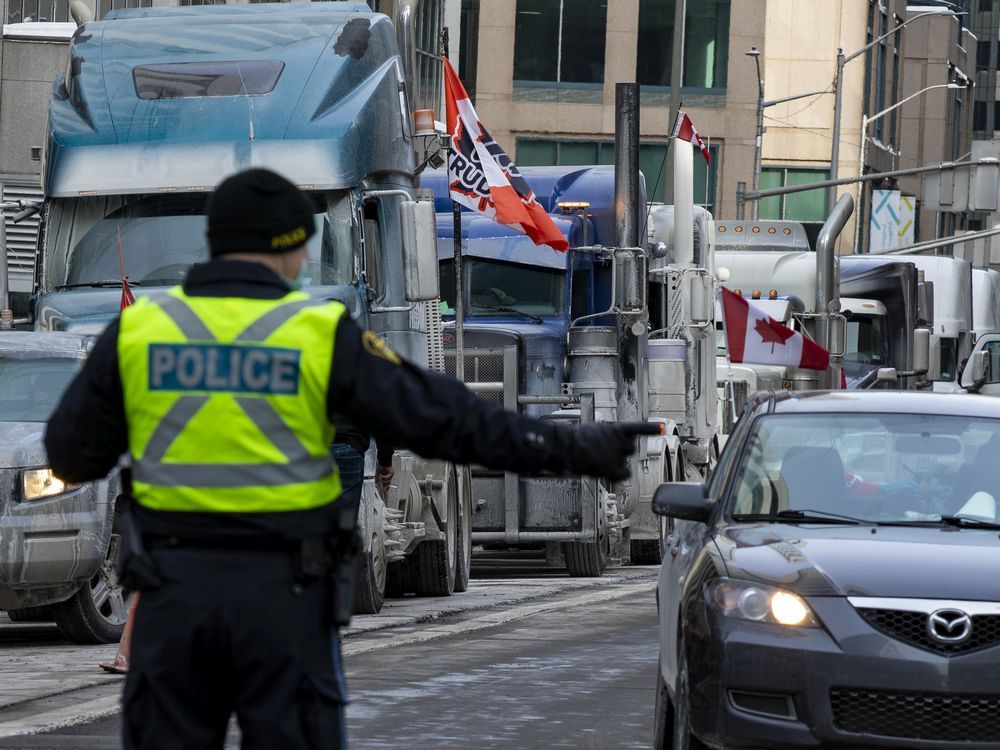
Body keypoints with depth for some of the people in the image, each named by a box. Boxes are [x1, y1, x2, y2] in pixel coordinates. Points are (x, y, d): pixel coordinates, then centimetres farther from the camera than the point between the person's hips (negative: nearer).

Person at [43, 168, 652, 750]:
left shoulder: (137, 330, -1)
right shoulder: (321, 334, -7)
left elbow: (72, 454, 5)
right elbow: (442, 417, -7)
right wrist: (572, 449, -1)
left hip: (174, 582, 2)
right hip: (281, 589, -2)